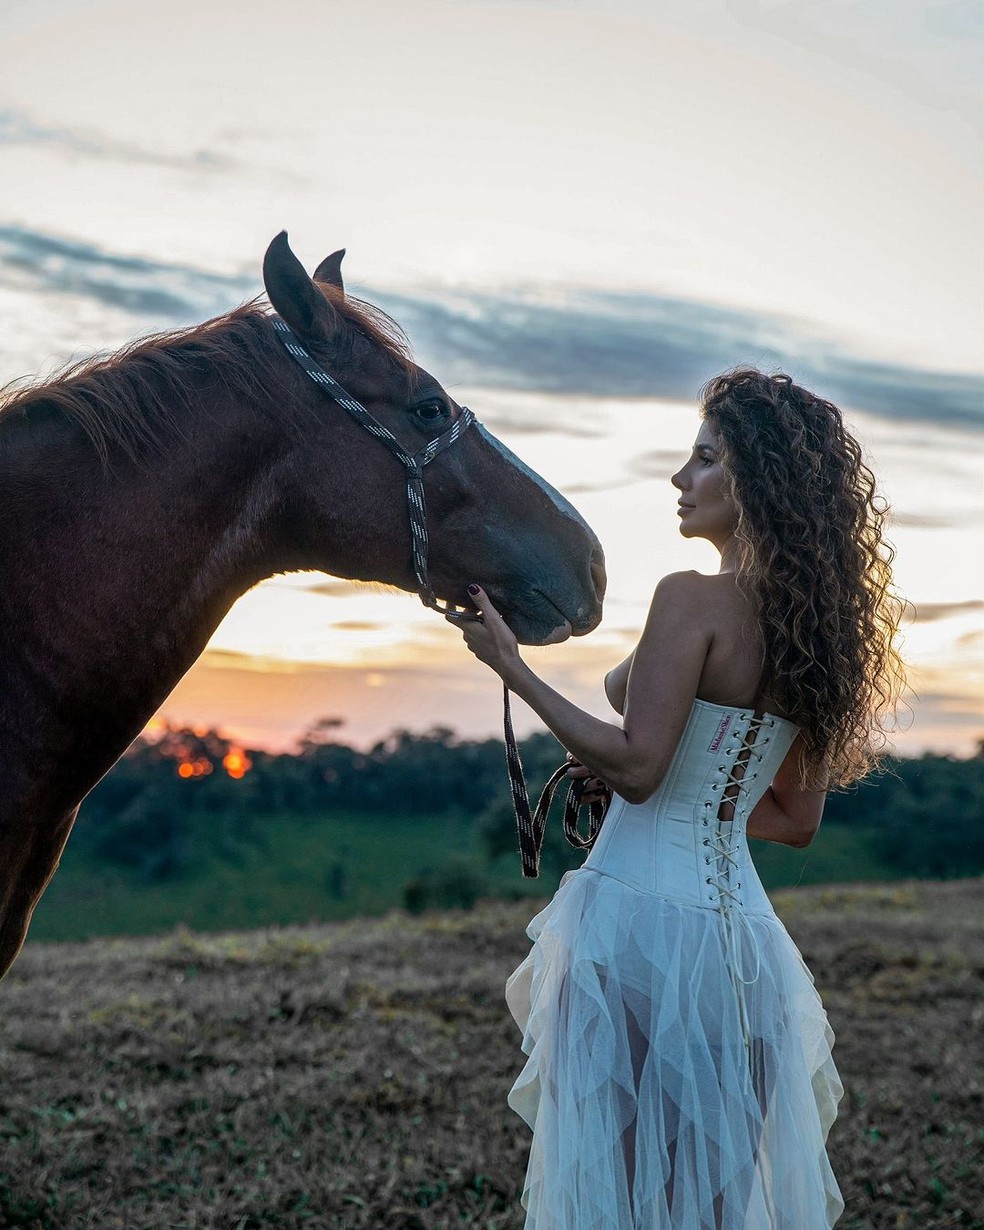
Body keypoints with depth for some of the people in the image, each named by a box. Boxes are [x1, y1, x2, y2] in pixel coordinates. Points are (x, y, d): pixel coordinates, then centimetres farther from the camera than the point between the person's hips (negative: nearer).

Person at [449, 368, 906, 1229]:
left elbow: (635, 766, -18)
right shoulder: (817, 630, 11)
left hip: (640, 908, -8)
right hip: (741, 925, 8)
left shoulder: (694, 600, -12)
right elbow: (796, 821, 15)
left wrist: (516, 672, -11)